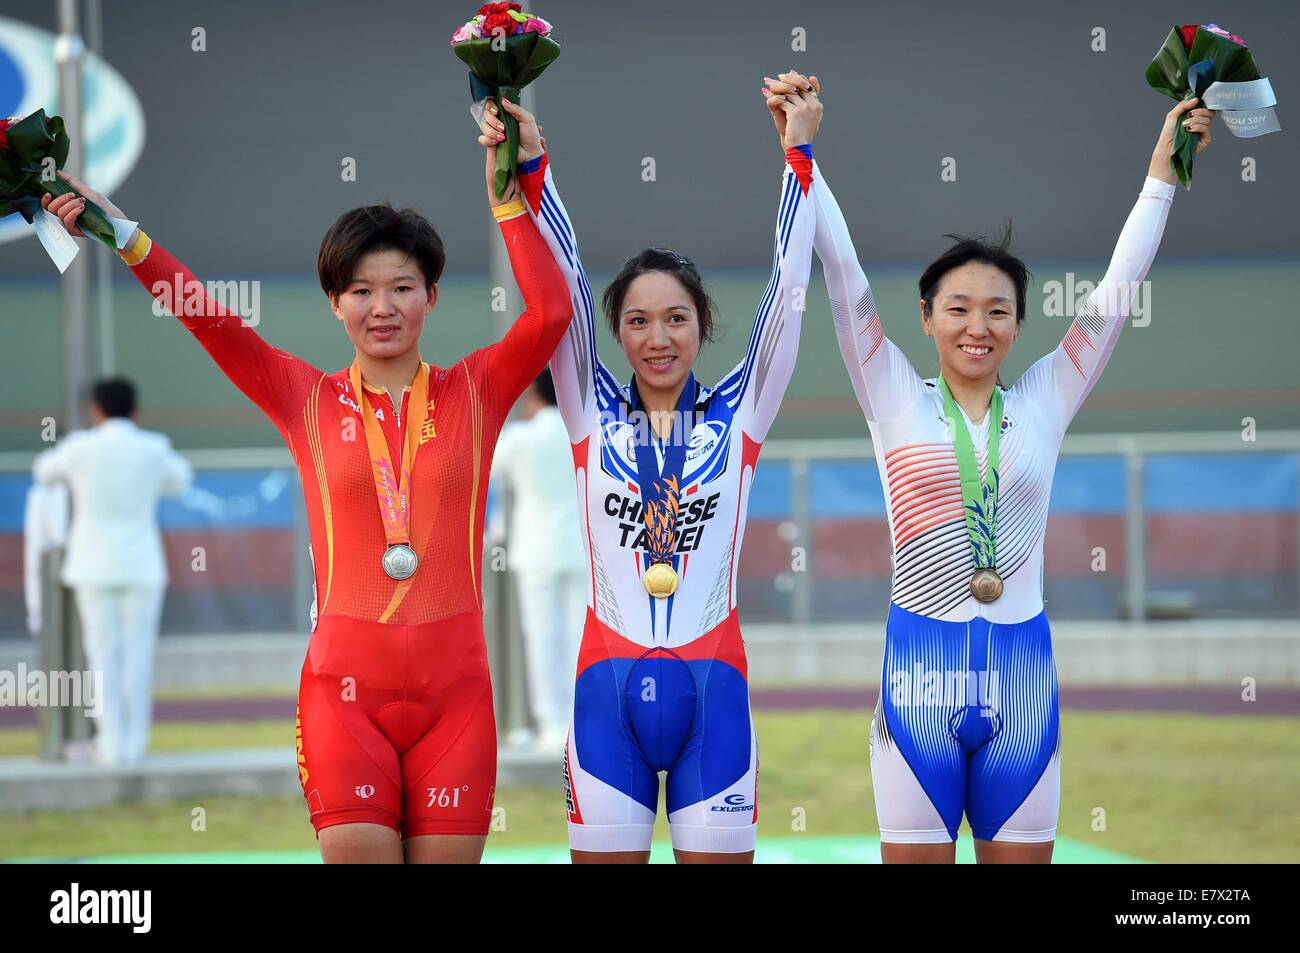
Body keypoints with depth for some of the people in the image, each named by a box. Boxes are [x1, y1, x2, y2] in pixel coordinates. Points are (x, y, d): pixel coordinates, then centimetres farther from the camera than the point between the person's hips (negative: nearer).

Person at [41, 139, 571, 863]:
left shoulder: (474, 393, 7)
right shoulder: (309, 400, 7)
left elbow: (552, 314, -7)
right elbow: (211, 321, -2)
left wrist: (510, 200, -7)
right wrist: (125, 237, -10)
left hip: (453, 689, 0)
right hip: (346, 685, 0)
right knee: (358, 855, -6)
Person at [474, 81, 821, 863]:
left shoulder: (737, 416, 5)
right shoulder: (594, 415, 7)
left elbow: (788, 289, 2)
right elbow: (565, 284, -1)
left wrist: (799, 152, -2)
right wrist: (530, 164, -9)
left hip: (711, 689, 0)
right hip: (610, 688, 0)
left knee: (717, 854, 0)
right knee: (605, 854, 1)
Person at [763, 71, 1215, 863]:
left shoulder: (1044, 402, 7)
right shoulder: (897, 401, 3)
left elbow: (1118, 290, 6)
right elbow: (844, 273, -3)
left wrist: (1163, 171, 4)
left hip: (1022, 676, 2)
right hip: (921, 668, -2)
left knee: (1020, 858, 5)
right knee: (914, 856, 0)